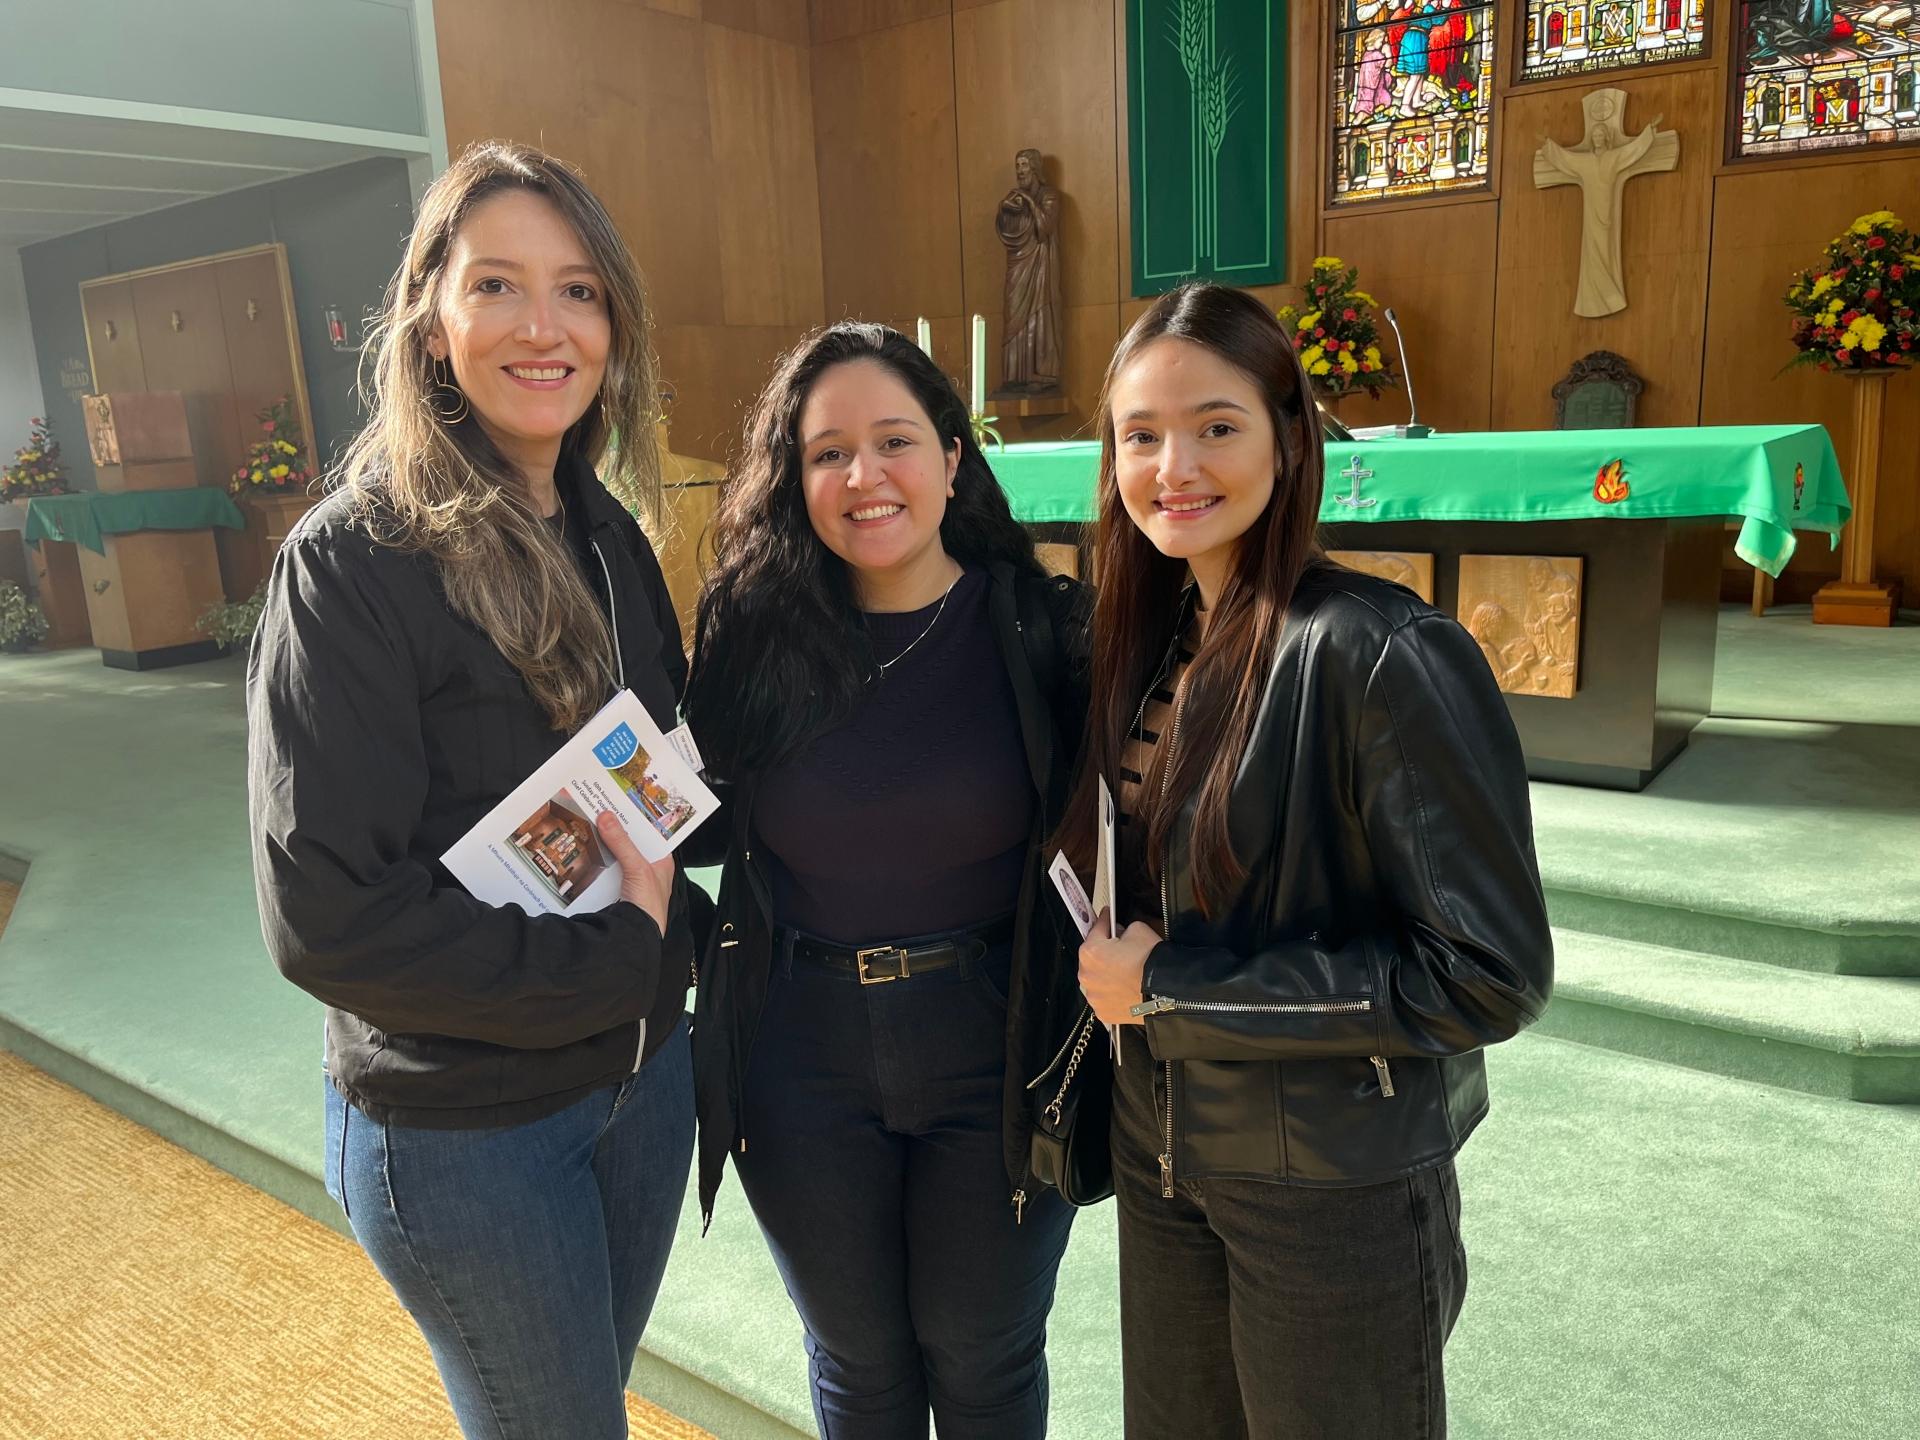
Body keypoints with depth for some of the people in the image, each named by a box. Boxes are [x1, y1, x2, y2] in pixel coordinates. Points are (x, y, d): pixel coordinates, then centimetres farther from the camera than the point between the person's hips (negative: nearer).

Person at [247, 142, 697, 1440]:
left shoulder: (609, 539, 2)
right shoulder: (355, 562, -19)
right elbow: (326, 915, -23)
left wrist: (668, 924, -4)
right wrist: (620, 955, -20)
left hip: (644, 1074, 6)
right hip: (462, 1129, -6)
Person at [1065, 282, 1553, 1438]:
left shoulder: (1383, 655, -22)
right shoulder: (1153, 642, 0)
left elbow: (1491, 975, -22)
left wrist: (1171, 987, -20)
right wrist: (1115, 968, -7)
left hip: (1336, 1188, -6)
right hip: (1160, 1156, 6)